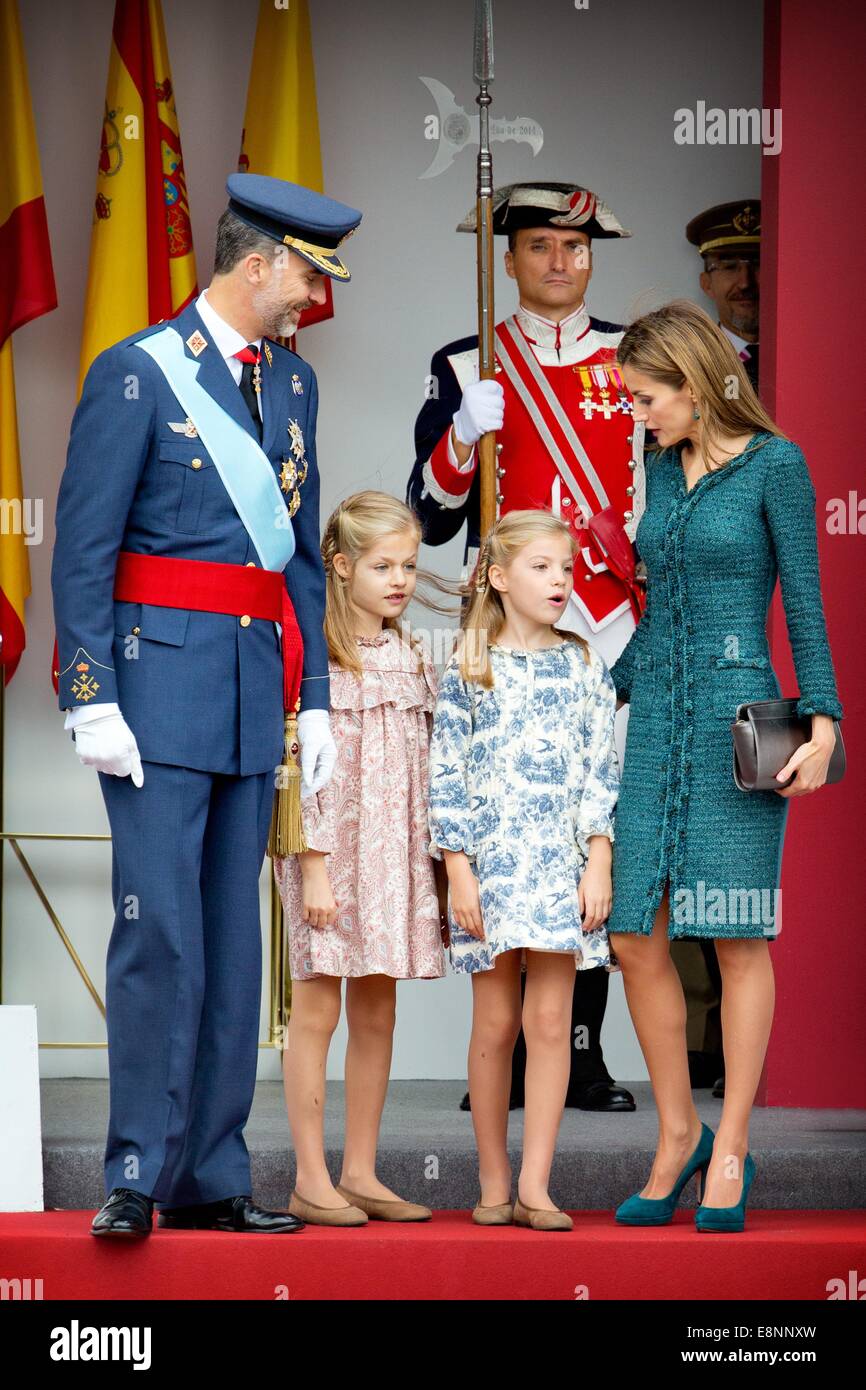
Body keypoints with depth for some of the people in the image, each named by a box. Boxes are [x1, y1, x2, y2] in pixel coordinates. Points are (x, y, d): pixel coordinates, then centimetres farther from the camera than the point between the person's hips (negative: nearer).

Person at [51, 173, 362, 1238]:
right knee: (160, 932, -10)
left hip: (255, 692, 7)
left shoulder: (292, 384, 14)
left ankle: (210, 1178, 13)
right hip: (159, 679, -7)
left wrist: (313, 701, 12)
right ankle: (135, 1176, -3)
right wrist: (92, 701, -15)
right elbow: (82, 550, -9)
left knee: (232, 936, 8)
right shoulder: (136, 374, -6)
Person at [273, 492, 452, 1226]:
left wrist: (437, 860, 8)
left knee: (377, 1013, 8)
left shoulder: (416, 657, 10)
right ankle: (312, 1180, 3)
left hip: (397, 854, 6)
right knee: (317, 1010, -2)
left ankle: (361, 1173, 15)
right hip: (330, 848, -6)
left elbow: (429, 765, 13)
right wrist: (314, 865, -15)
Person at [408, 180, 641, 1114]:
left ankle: (583, 1050, 5)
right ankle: (510, 1055, 2)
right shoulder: (465, 368, 7)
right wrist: (463, 435, -13)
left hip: (613, 633, 1)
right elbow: (431, 520, 3)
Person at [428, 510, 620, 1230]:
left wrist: (598, 864, -4)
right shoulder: (468, 670, 2)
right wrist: (459, 870, -6)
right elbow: (447, 773, 1)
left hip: (563, 864, 1)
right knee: (494, 1023, 4)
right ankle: (494, 1183, 13)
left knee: (550, 1021, -2)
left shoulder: (583, 665, 7)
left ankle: (535, 1185, 1)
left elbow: (602, 768, 4)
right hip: (490, 863, -1)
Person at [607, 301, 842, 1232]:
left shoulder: (773, 464, -2)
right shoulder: (661, 468, 14)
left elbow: (805, 602, -5)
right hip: (655, 715, 6)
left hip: (736, 710, -6)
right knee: (636, 938, 1)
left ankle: (730, 1151, 5)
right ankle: (677, 1136, 14)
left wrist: (822, 721, -12)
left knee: (737, 938, -2)